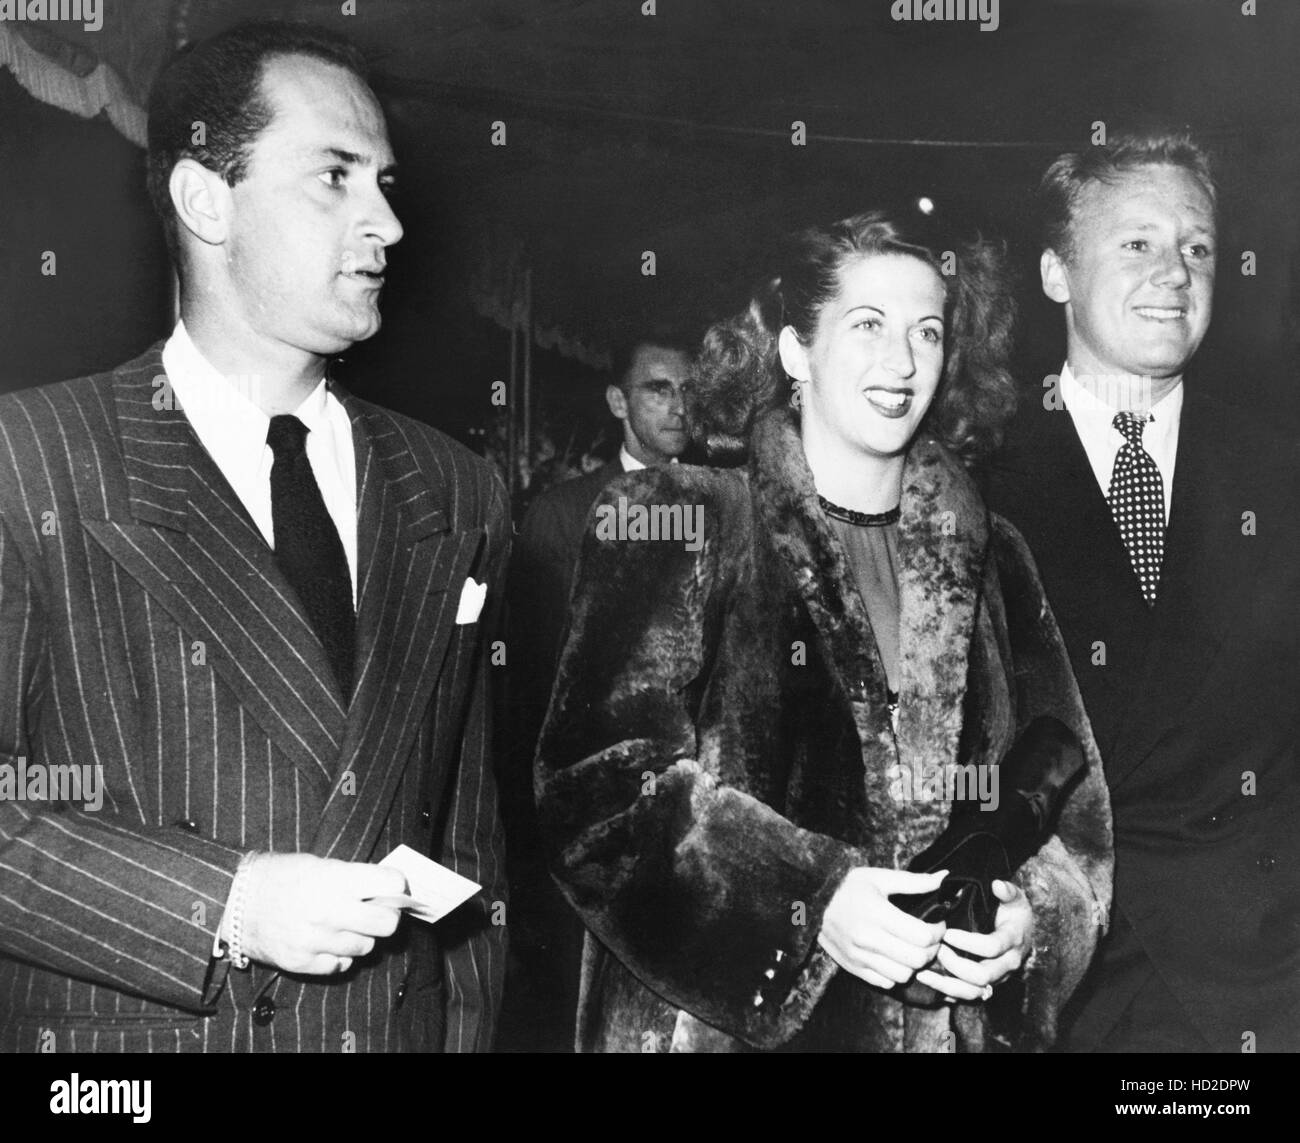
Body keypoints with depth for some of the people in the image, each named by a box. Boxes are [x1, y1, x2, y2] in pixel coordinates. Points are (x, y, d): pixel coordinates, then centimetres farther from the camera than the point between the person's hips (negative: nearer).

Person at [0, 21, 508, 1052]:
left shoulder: (454, 494, 2)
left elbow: (465, 841, 6)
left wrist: (469, 1027, 3)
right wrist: (222, 906, -21)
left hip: (405, 1023, 4)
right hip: (134, 1033, -3)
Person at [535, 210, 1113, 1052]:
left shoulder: (988, 562, 7)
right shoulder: (673, 524, -5)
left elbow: (1071, 800, 9)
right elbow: (599, 778, -13)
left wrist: (1030, 913, -11)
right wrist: (810, 902, -21)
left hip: (954, 1019, 4)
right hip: (719, 1020, -3)